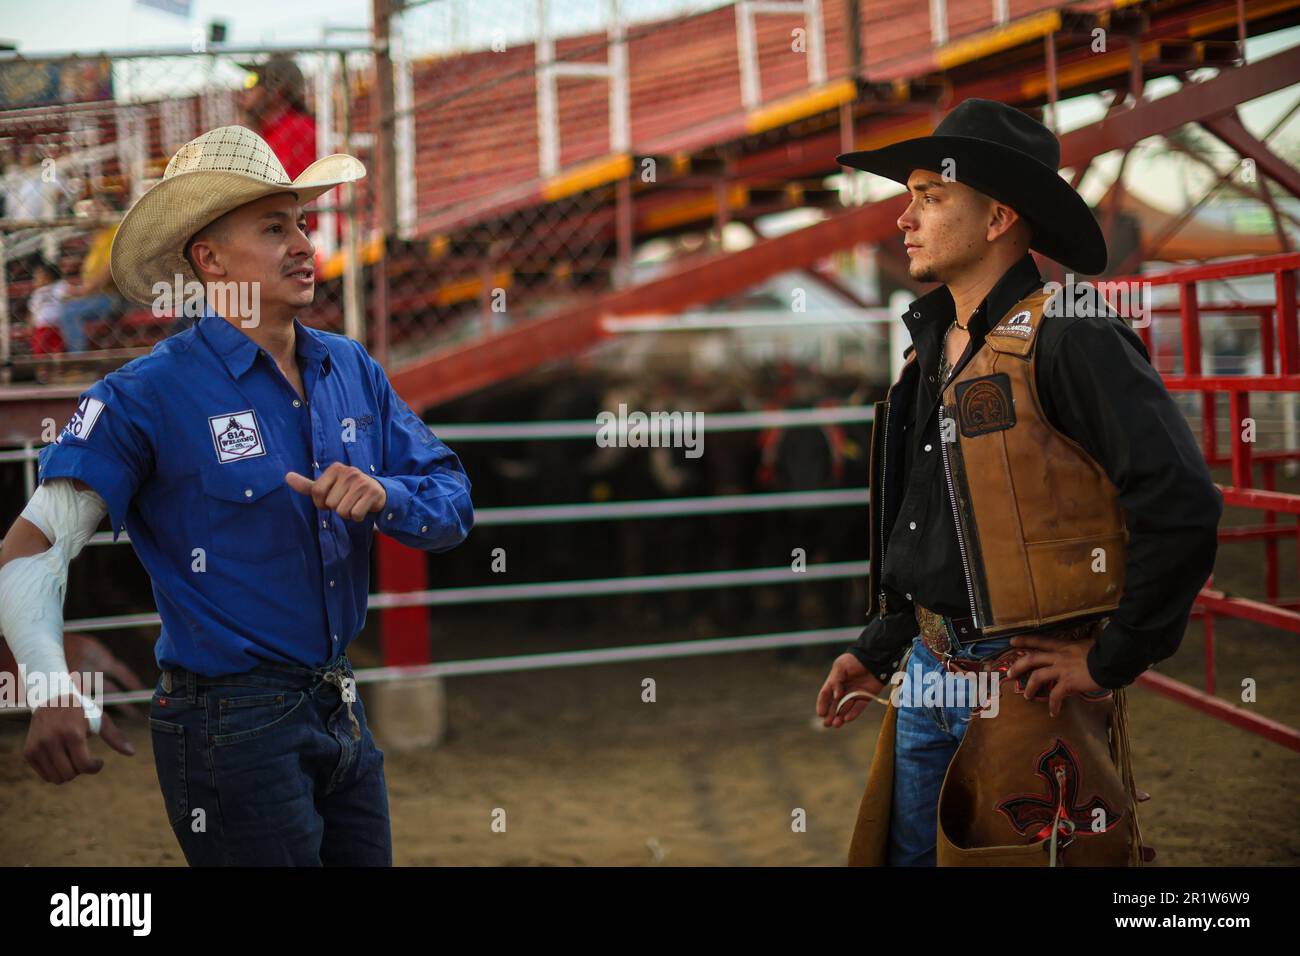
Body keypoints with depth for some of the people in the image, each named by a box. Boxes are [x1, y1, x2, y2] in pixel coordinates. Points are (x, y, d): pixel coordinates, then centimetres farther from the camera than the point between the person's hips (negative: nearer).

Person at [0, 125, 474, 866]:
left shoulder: (352, 370, 5)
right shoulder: (149, 395, -12)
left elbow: (454, 508, 5)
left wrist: (382, 496, -17)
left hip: (342, 713, 6)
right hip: (232, 727, -6)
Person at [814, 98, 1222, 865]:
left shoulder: (1068, 339, -15)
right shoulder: (934, 349, 12)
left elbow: (1182, 505, -22)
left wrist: (1112, 664, -17)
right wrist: (879, 651, 17)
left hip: (1029, 682, -8)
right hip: (929, 675, 8)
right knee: (910, 851, 15)